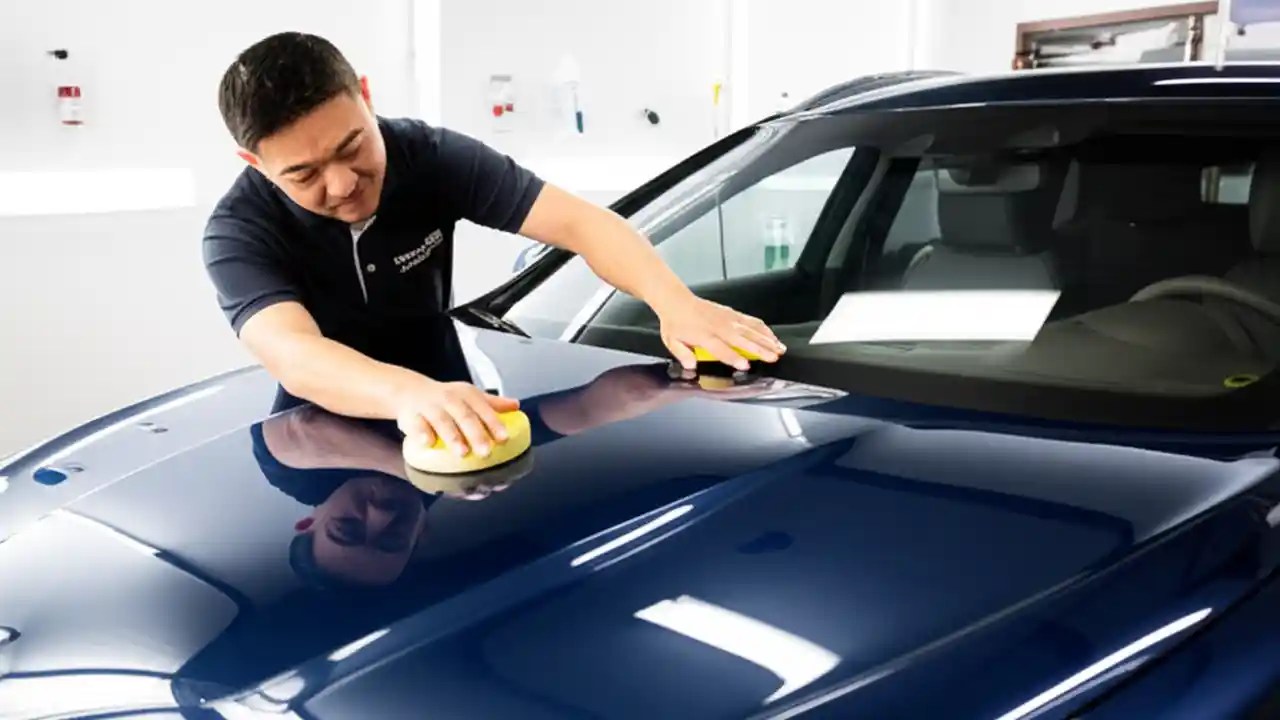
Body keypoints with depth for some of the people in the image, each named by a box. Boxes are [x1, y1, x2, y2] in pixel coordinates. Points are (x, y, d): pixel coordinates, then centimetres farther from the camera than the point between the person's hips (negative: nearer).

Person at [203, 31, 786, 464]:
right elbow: (294, 356, -43)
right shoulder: (240, 230, -24)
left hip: (448, 418, 1)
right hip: (323, 435, 0)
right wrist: (412, 393, -64)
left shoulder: (431, 156, -17)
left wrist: (675, 302, -42)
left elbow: (578, 222, -23)